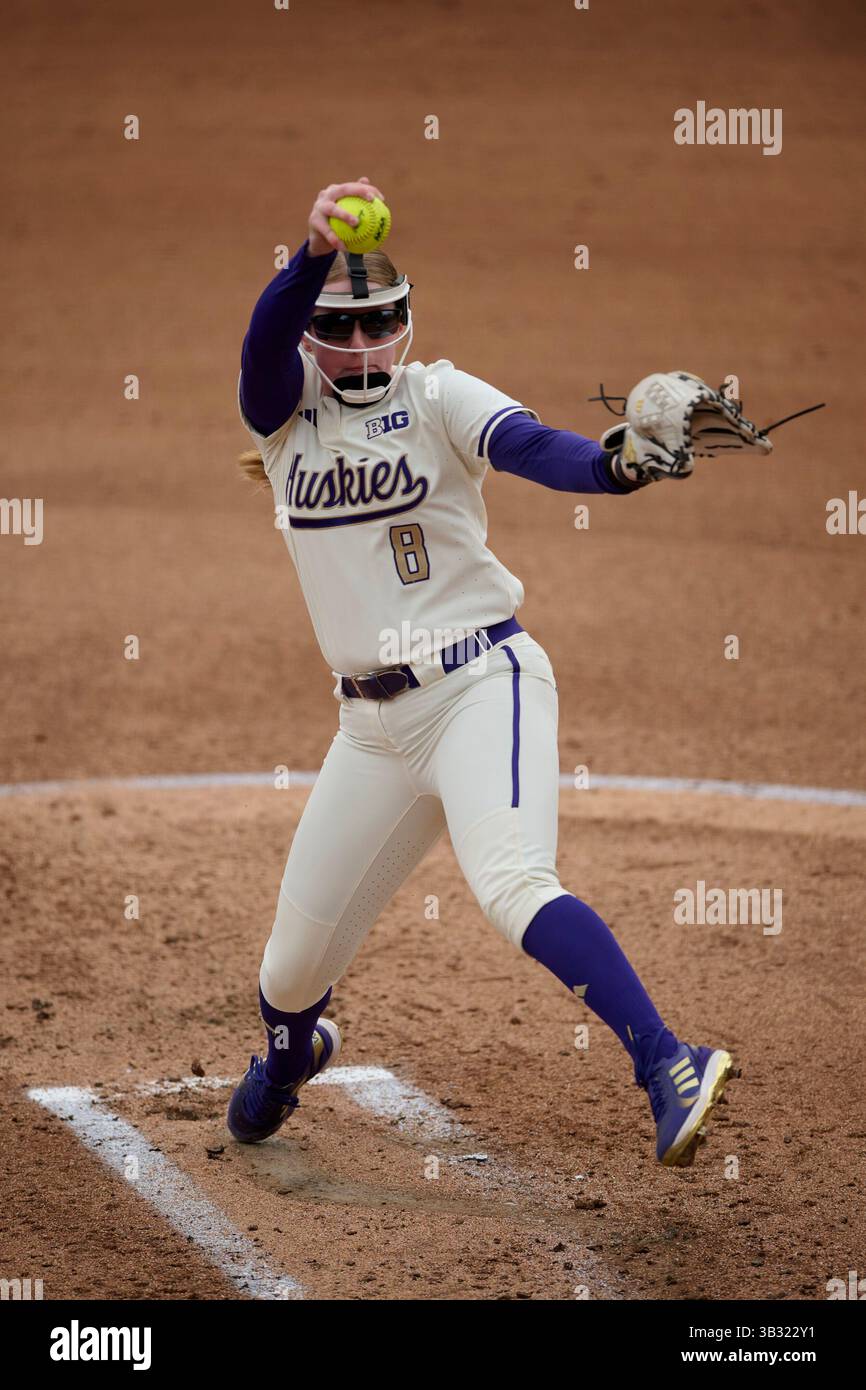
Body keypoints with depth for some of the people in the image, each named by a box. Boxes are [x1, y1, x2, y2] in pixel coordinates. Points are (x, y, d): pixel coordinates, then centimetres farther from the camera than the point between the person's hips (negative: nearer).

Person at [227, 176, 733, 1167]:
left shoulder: (437, 396, -1)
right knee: (294, 964, 12)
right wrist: (315, 250, -39)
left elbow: (530, 446, -21)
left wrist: (618, 466, -44)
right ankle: (291, 1048, 47)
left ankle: (667, 1069, -36)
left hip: (478, 684, -4)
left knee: (509, 883, -30)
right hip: (372, 724, 4)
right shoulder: (284, 411, 5)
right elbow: (265, 339, -17)